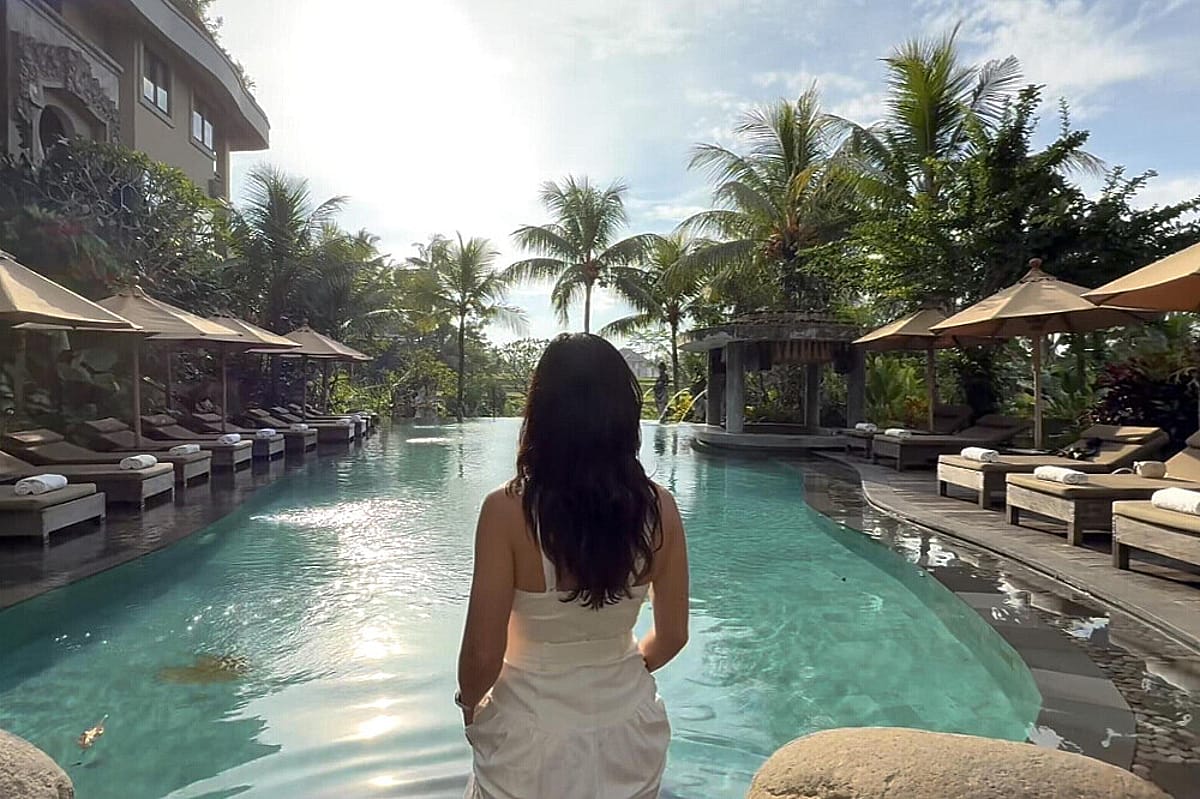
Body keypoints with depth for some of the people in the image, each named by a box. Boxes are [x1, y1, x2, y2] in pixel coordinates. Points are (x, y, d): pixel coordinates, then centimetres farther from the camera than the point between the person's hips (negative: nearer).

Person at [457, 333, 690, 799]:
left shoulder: (507, 510, -23)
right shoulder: (658, 508, -13)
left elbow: (483, 654, -17)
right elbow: (671, 636, -2)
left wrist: (470, 704, 5)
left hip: (532, 738, -2)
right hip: (628, 730, 3)